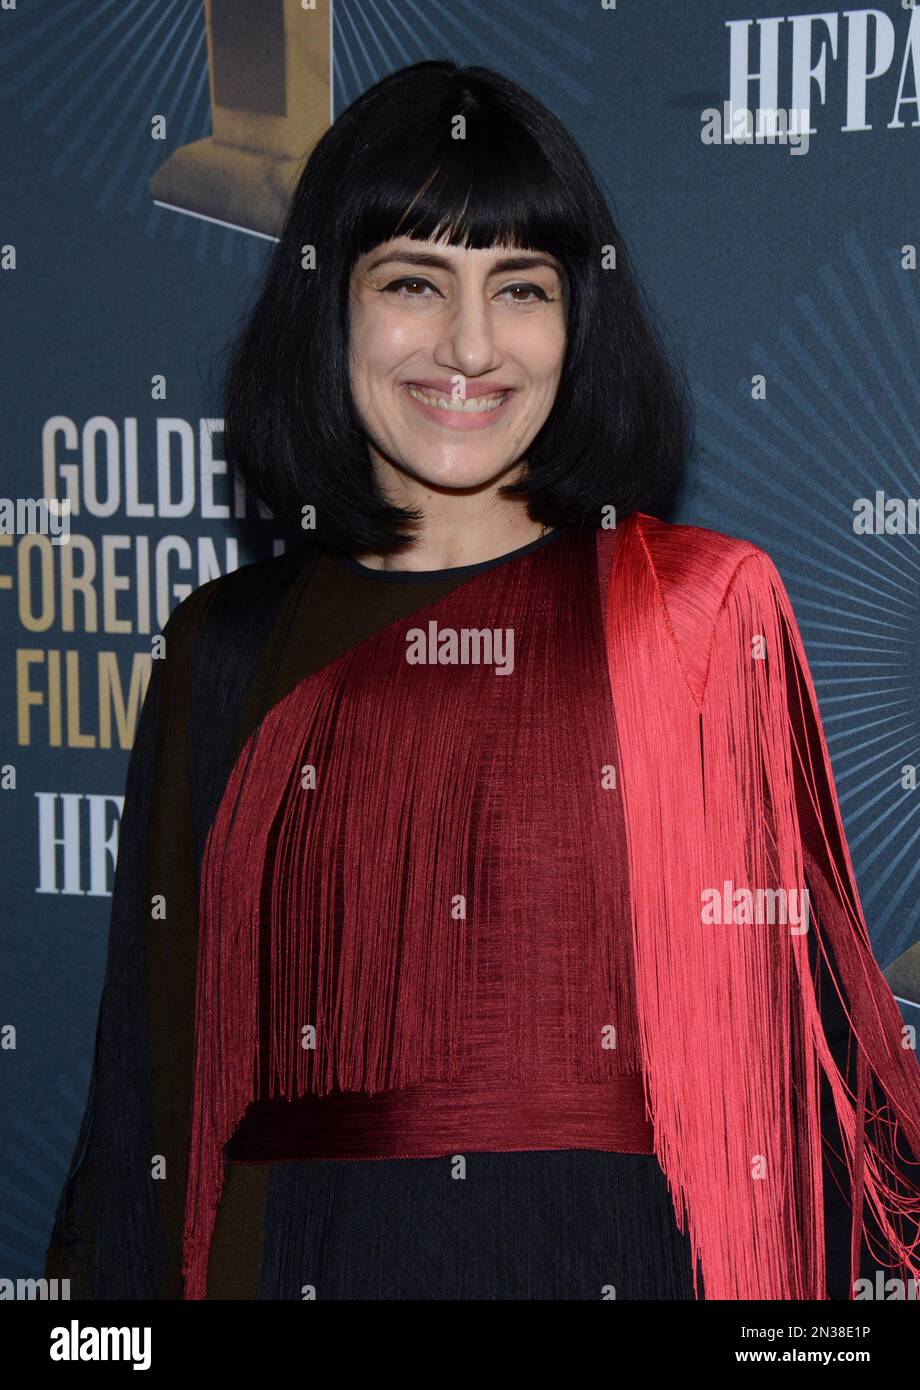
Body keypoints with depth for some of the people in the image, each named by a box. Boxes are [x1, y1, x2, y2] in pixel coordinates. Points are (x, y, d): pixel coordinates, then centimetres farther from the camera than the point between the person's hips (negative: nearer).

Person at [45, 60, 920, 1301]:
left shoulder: (706, 615, -2)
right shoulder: (230, 653, 3)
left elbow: (798, 1020, -3)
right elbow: (159, 1059, 5)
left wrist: (793, 1288, -11)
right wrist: (134, 1280, 0)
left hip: (631, 1254, -1)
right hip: (310, 1257, 2)